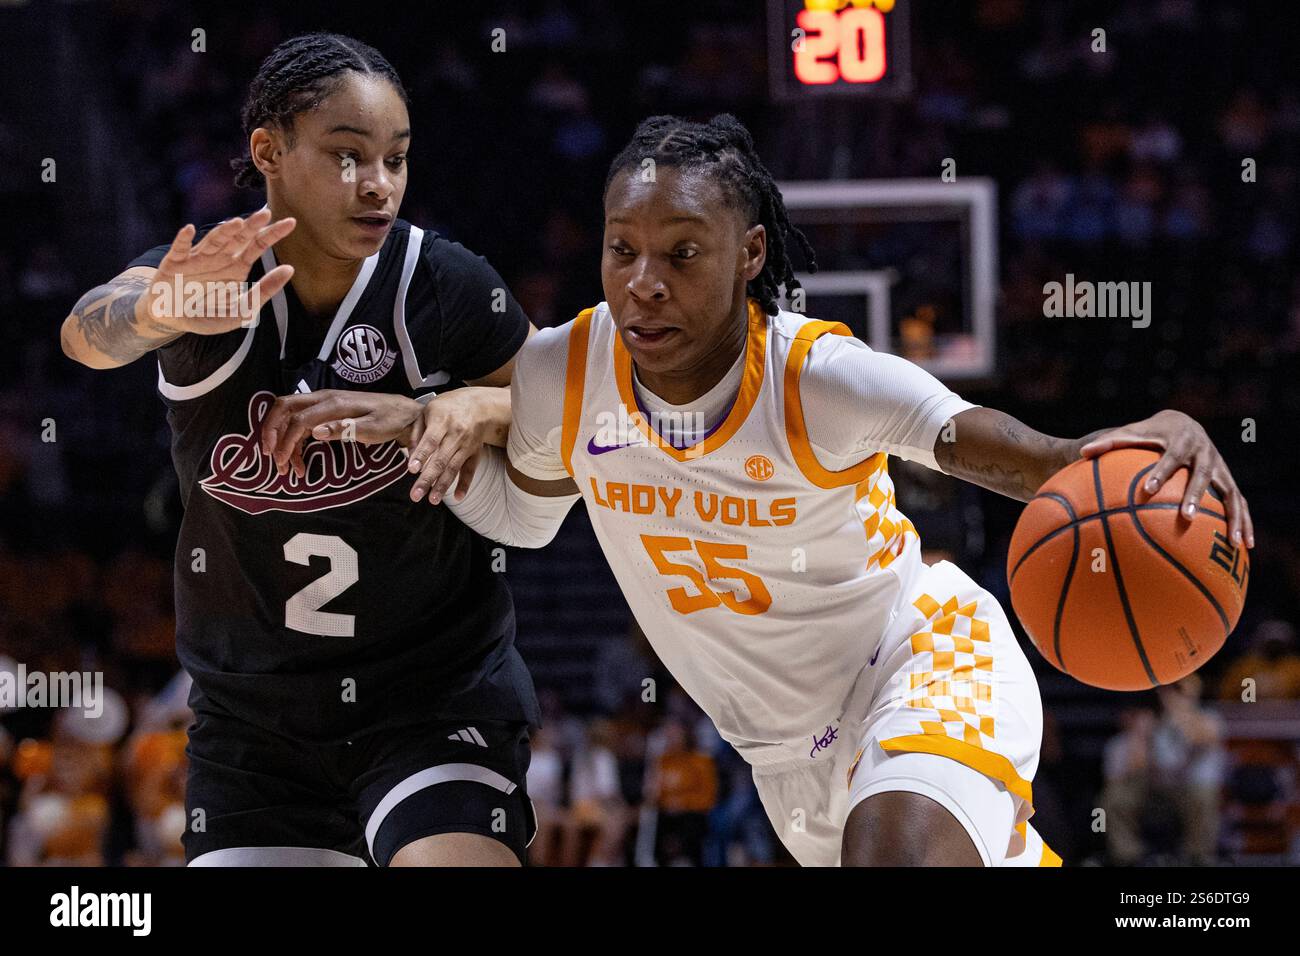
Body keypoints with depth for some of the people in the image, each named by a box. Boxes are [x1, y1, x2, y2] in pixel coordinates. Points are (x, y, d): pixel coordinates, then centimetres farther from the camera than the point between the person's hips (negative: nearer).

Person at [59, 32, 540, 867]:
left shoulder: (444, 284, -9)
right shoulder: (204, 271, -10)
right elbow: (90, 333, -32)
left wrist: (475, 407, -19)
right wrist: (159, 311, -55)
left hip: (436, 693, -2)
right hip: (252, 712, 2)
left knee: (451, 859, -23)